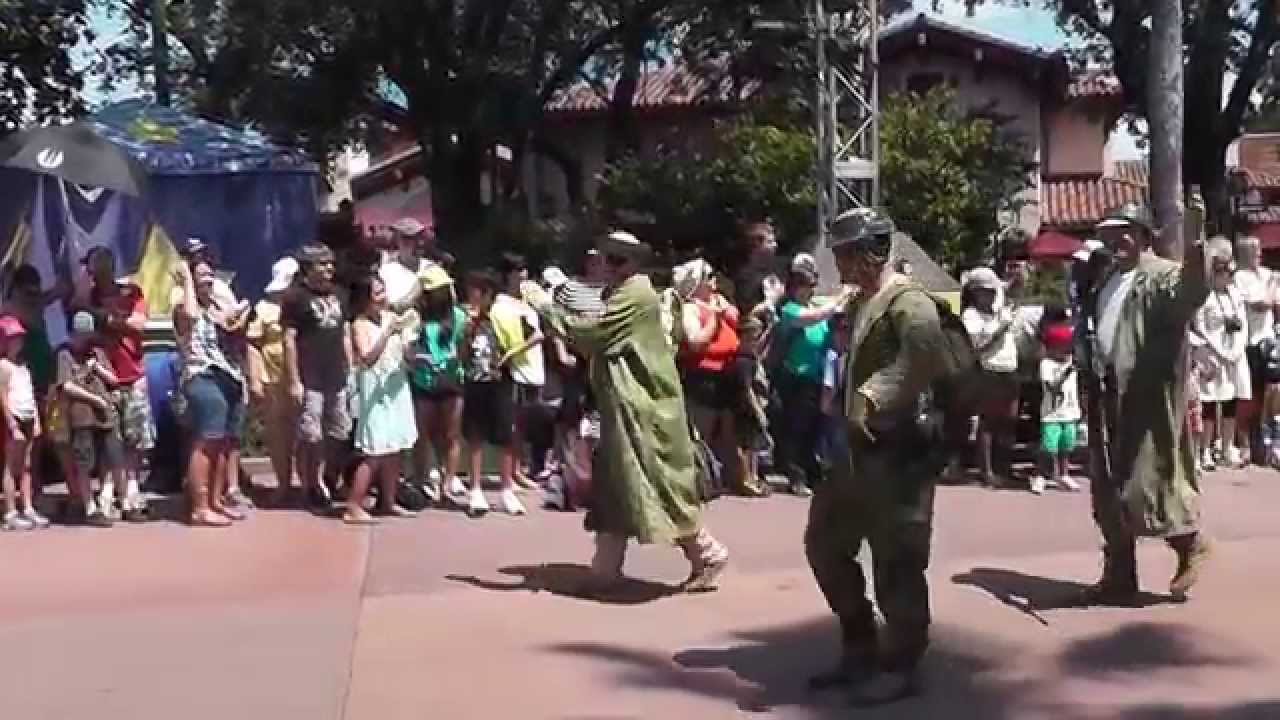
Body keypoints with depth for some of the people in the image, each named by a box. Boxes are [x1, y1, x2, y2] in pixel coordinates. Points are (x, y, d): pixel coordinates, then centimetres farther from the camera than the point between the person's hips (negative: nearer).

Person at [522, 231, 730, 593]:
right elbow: (601, 340, 15)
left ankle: (708, 554, 4)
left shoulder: (635, 295, -15)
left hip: (643, 408, -10)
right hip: (627, 408, 10)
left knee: (659, 485, -6)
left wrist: (547, 307, -12)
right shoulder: (623, 294, 18)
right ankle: (605, 570, 12)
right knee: (614, 488, 9)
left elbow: (592, 332, -20)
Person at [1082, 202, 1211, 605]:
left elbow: (1188, 296, -33)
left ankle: (1190, 544, 24)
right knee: (1110, 491, 11)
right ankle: (1119, 578, 21)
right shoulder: (1108, 278, 16)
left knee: (1148, 479, -3)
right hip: (1108, 394, 8)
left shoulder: (1162, 274, -10)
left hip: (1146, 396, -8)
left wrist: (1194, 261, -53)